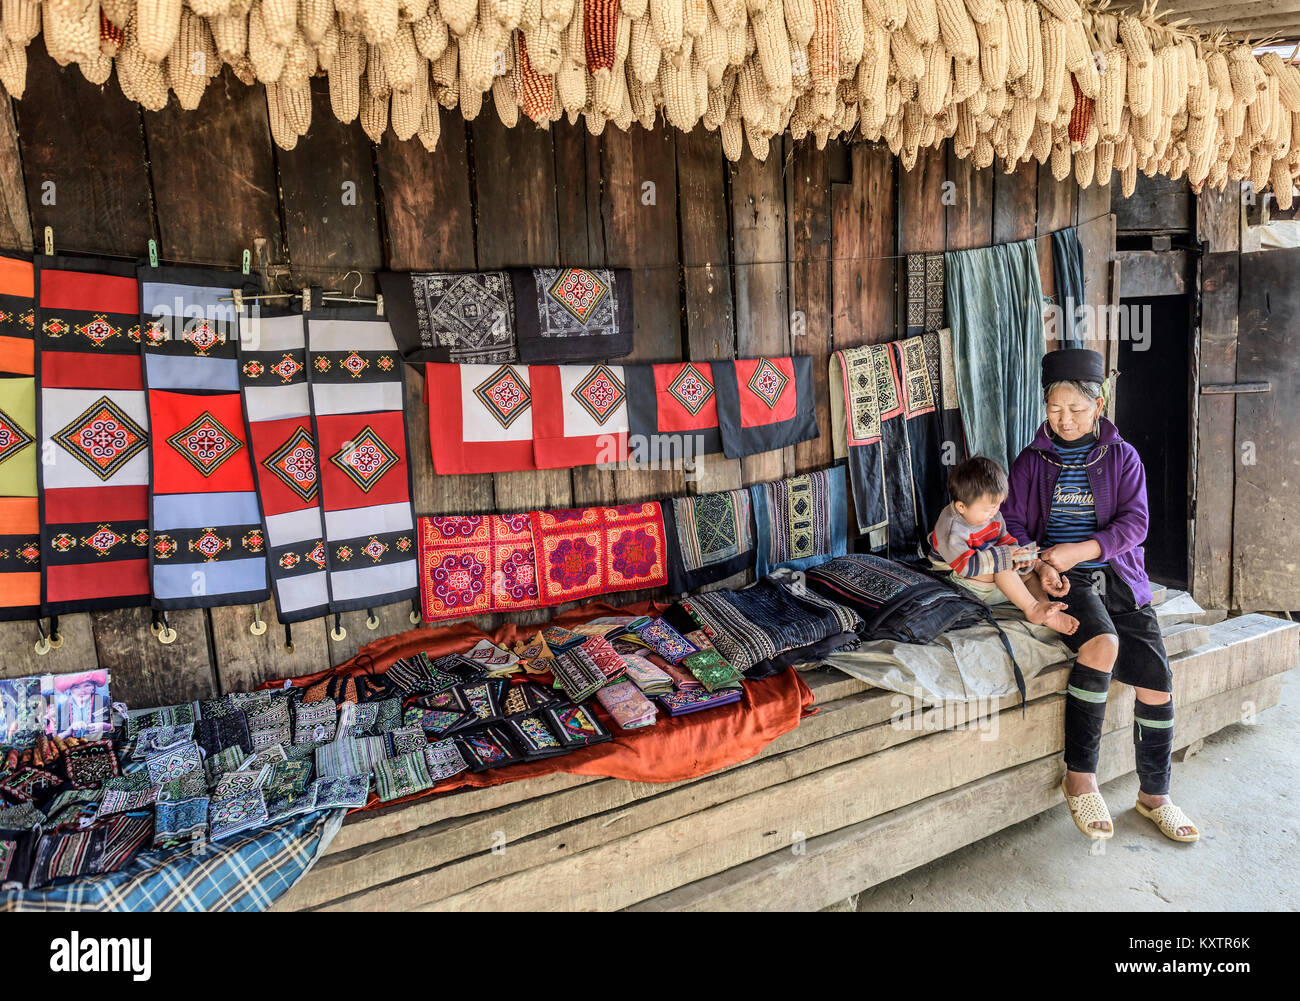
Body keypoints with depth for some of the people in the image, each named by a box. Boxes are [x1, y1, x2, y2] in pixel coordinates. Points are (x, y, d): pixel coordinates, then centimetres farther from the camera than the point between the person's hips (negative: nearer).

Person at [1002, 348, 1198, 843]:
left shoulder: (1122, 457, 10)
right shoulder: (1032, 460, 9)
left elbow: (1134, 523, -1)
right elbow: (1012, 522, 4)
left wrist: (1079, 550, -18)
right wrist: (1041, 565, -14)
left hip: (1118, 576, 3)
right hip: (1062, 579, -2)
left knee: (1157, 680, -11)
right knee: (1102, 644, -32)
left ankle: (1154, 795, 11)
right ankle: (1079, 778, -19)